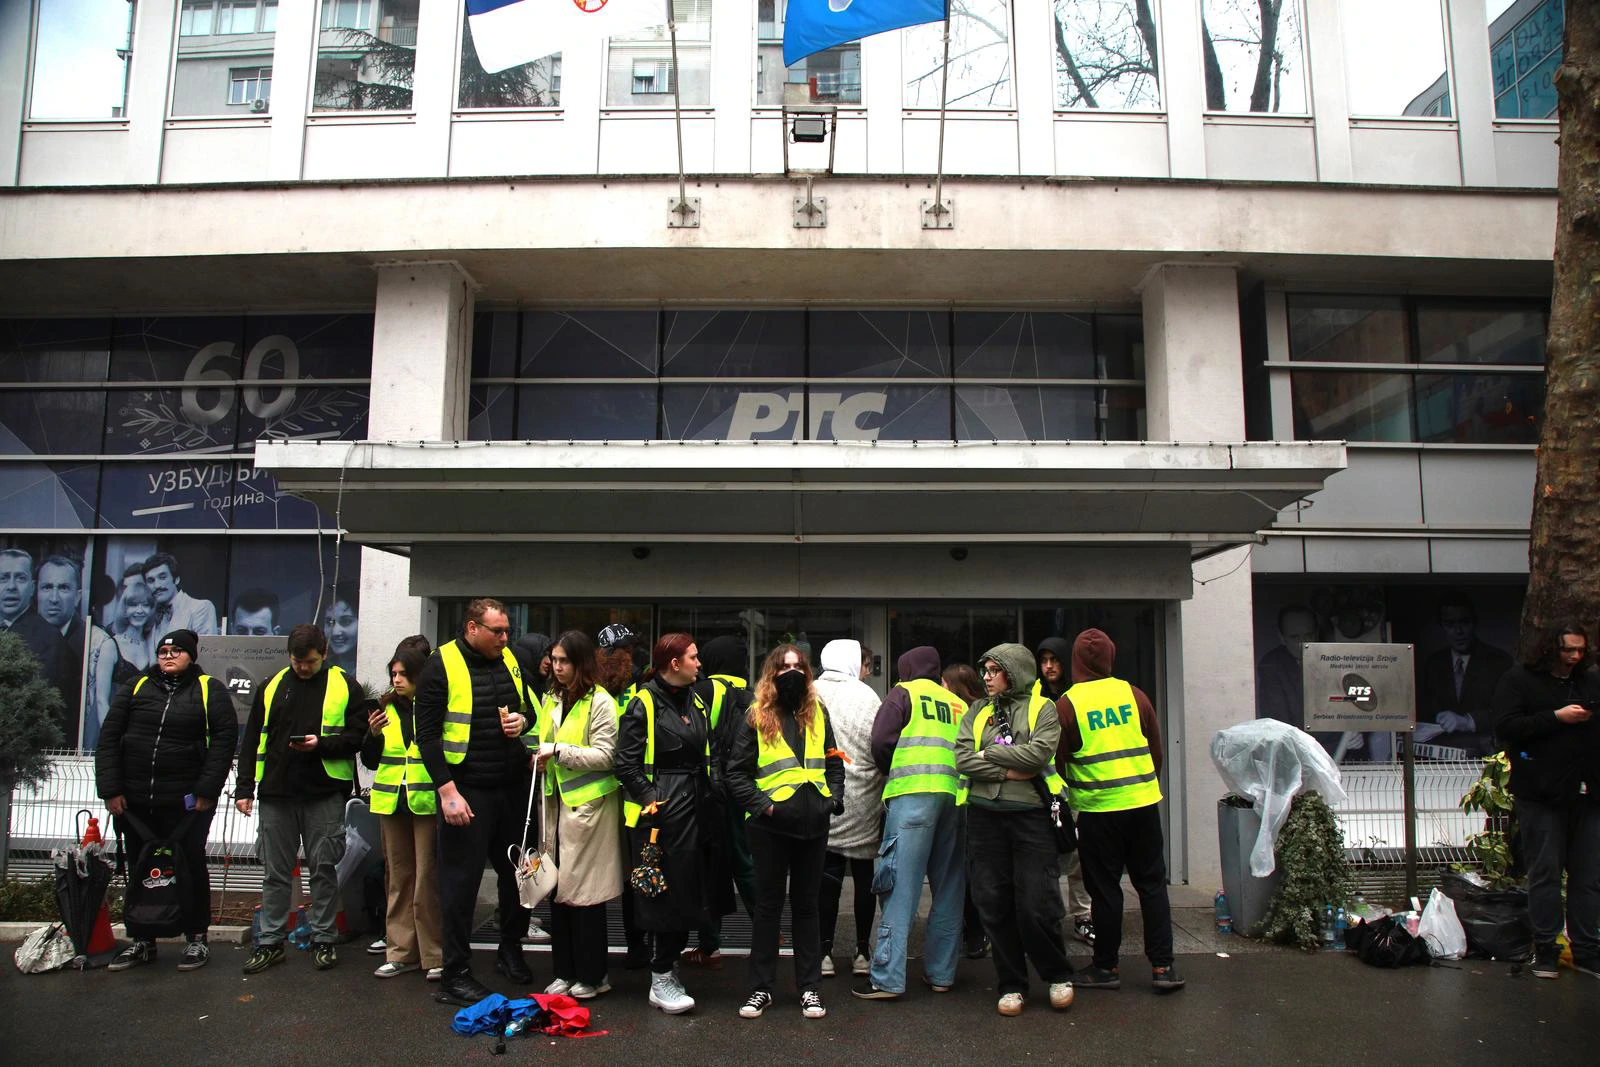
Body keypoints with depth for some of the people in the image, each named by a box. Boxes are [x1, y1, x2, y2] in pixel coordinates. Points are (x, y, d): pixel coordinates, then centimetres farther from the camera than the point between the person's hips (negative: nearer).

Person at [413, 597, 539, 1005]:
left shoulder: (509, 660, 8)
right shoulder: (442, 665, -10)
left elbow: (530, 710, 21)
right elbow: (427, 734, -11)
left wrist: (523, 719, -4)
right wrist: (447, 791, -17)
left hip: (513, 785, 6)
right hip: (467, 788, -6)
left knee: (517, 871, 14)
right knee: (462, 879, 1)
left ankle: (511, 951, 33)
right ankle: (455, 975, 12)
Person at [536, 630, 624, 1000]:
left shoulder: (600, 702, -8)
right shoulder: (552, 699, 13)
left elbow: (605, 756, -13)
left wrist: (559, 752, -18)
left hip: (588, 806, -7)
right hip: (555, 803, 7)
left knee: (585, 892, -1)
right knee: (557, 887, 8)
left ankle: (591, 976, 10)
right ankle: (565, 972, 19)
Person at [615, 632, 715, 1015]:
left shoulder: (695, 703, 15)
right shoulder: (644, 704, -8)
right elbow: (626, 763, -10)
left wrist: (706, 797, 13)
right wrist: (651, 800, -17)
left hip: (694, 809, 7)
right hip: (660, 811, -7)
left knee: (687, 893, 10)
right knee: (665, 893, -5)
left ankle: (668, 964, 24)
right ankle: (660, 981, 4)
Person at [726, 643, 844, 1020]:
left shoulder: (817, 713, 11)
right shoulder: (756, 716, -1)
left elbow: (834, 763, 18)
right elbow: (737, 773, -3)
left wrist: (833, 799, 3)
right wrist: (762, 804, -13)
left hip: (814, 824, 3)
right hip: (771, 825, -3)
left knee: (806, 905, 12)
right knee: (768, 905, 7)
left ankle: (810, 988, 20)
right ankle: (761, 988, 17)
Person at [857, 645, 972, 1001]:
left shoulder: (904, 692, 8)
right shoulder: (959, 704, 22)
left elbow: (882, 740, -1)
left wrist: (890, 773, 15)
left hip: (913, 794, -5)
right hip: (956, 795, 5)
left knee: (901, 888, -6)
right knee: (949, 888, 13)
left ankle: (887, 978, -8)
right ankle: (941, 972, 17)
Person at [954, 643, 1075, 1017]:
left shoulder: (1043, 709, 4)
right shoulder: (977, 713, 14)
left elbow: (1039, 752, -13)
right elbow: (962, 759, 0)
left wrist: (988, 753, -6)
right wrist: (1010, 772, -10)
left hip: (1031, 815, -3)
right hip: (985, 816, 3)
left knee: (1036, 906, -4)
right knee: (994, 905, 5)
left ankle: (1058, 975, 21)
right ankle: (1011, 985, 19)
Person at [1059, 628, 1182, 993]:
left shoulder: (1067, 705, -8)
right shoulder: (1133, 694, 2)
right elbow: (1156, 750, 8)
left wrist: (1068, 799, 16)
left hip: (1098, 809, -3)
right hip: (1143, 802, 3)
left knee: (1105, 889, 6)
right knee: (1152, 884, 11)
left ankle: (1106, 967, 15)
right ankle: (1162, 965, 12)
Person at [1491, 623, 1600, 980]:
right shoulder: (1518, 679, -1)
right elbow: (1505, 727, -12)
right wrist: (1557, 718, -16)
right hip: (1541, 793, -5)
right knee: (1545, 873, 1)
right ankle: (1545, 948, 10)